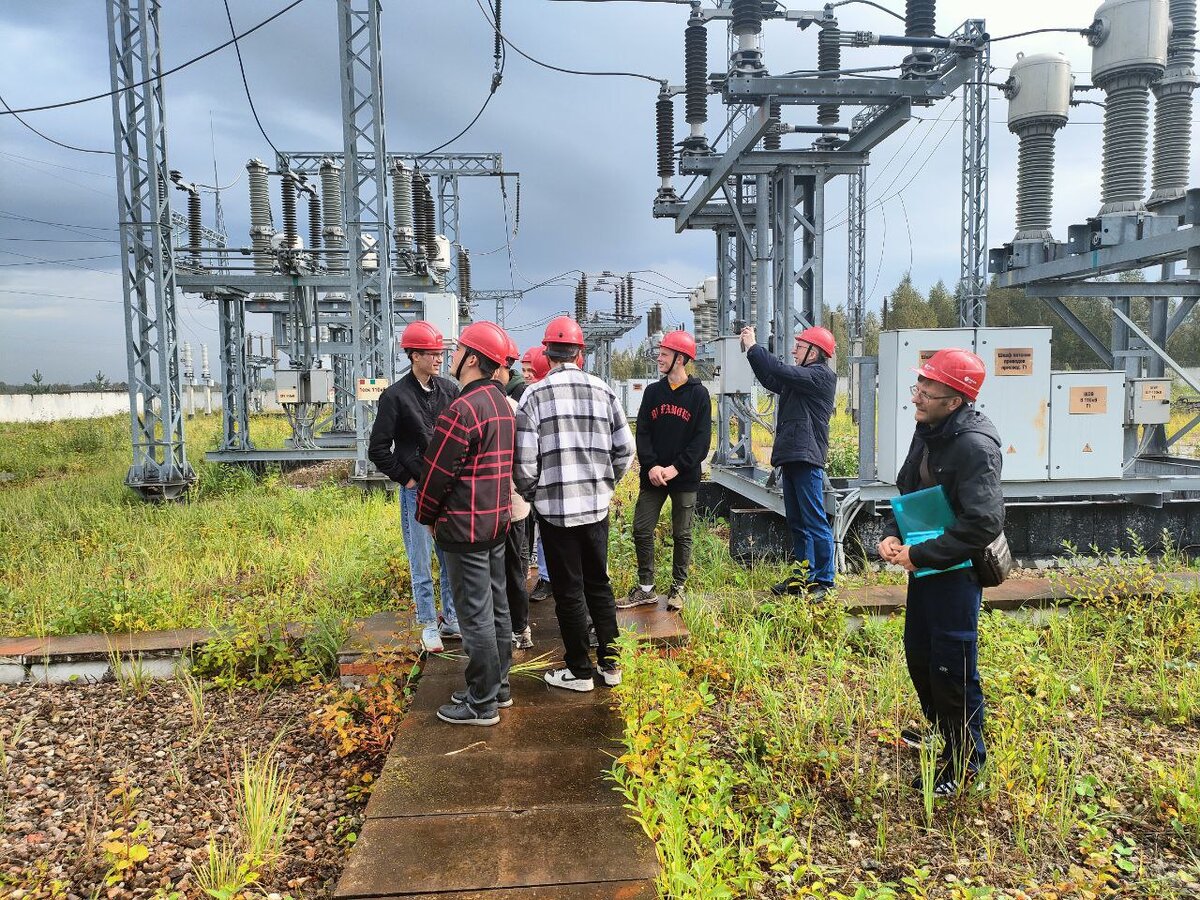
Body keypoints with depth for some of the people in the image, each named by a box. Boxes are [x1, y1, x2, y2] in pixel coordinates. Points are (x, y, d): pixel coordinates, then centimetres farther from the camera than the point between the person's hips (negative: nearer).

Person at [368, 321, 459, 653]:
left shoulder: (449, 390, 4)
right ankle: (429, 625, 20)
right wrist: (406, 478, -6)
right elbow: (378, 449, -4)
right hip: (417, 491, -4)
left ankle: (452, 619, 27)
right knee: (421, 564, 6)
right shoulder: (396, 396, -7)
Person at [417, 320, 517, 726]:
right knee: (497, 607, 16)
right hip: (497, 520, 10)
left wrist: (427, 515, 1)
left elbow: (438, 470, -15)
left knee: (475, 615, -1)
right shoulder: (502, 402, 11)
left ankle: (481, 704, 9)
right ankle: (498, 686, 29)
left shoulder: (463, 409, -20)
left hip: (466, 525, -10)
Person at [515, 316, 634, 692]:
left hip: (555, 507, -4)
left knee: (569, 592, 7)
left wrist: (529, 493, 7)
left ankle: (579, 671, 18)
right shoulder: (604, 391, 1)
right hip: (597, 505, 4)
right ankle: (609, 664, 25)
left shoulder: (534, 395, -9)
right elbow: (625, 449, 4)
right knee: (599, 584, 17)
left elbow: (525, 459, -12)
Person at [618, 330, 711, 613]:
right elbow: (642, 433, 2)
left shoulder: (698, 394, -3)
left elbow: (702, 440, -7)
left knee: (682, 535, 7)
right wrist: (651, 466, -13)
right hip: (652, 477, 3)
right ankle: (645, 588, 15)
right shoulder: (652, 392, 7)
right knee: (641, 531, 3)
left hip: (685, 478, -3)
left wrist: (675, 468, -16)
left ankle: (677, 588, 19)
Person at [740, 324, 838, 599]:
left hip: (807, 458, -10)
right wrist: (751, 350, 14)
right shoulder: (801, 378, 20)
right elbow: (770, 380, 25)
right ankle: (803, 575, 22)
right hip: (791, 457, 10)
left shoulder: (822, 375, -9)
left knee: (815, 522, -6)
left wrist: (753, 347, -10)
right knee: (796, 522, 14)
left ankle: (824, 581, 0)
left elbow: (782, 372, -19)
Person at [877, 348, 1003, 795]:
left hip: (956, 572, -9)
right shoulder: (927, 431, 4)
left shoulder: (975, 445, -24)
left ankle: (963, 762, 22)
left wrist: (920, 555, -23)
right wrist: (891, 535, -2)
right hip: (923, 566, 9)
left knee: (952, 668, 2)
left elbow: (985, 523, -29)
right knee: (919, 653, 22)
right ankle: (938, 729, 44)